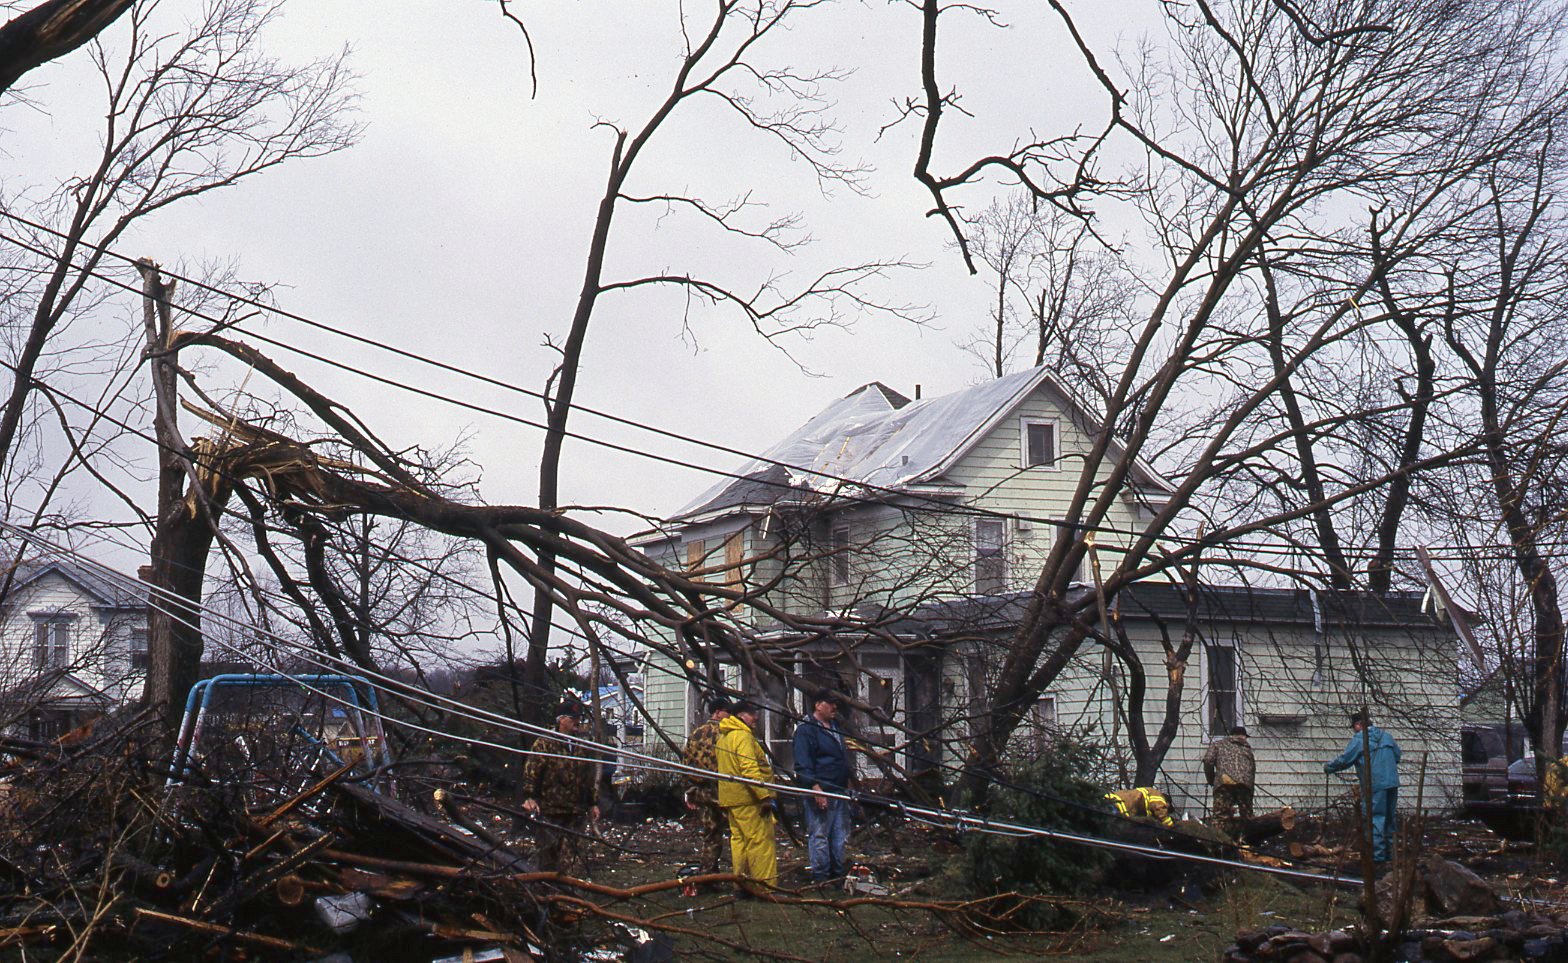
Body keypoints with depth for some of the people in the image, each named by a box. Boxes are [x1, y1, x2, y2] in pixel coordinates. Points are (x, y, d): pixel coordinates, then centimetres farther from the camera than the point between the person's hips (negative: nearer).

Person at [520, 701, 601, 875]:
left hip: (574, 814, 5)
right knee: (550, 852, -3)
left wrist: (591, 803, 25)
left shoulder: (581, 747, 18)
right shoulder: (545, 743, -3)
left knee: (569, 857, 1)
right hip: (548, 811, -5)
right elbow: (531, 772, -10)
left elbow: (588, 778, 26)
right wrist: (529, 797, -20)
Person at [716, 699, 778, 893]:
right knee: (761, 841, -7)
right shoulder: (742, 736, -14)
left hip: (730, 797, 10)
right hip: (747, 799, -10)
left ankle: (742, 883, 14)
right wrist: (764, 795, -25)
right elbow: (750, 770, -23)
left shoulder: (724, 737, 18)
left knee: (739, 839, 12)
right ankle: (765, 886, -8)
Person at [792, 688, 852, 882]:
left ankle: (838, 874, 22)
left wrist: (847, 783, 27)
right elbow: (802, 764, -17)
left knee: (840, 835, 13)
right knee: (819, 835, -6)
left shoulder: (834, 726, 20)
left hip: (839, 791, 9)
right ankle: (820, 878, -1)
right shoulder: (806, 730, -10)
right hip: (820, 792, -9)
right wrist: (815, 787, -24)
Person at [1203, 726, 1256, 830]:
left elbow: (1208, 760, 8)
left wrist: (1211, 781, 20)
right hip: (1245, 782, 2)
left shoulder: (1218, 744, 24)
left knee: (1221, 817, -10)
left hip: (1224, 780, -2)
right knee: (1247, 818, 9)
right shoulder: (1247, 748, 32)